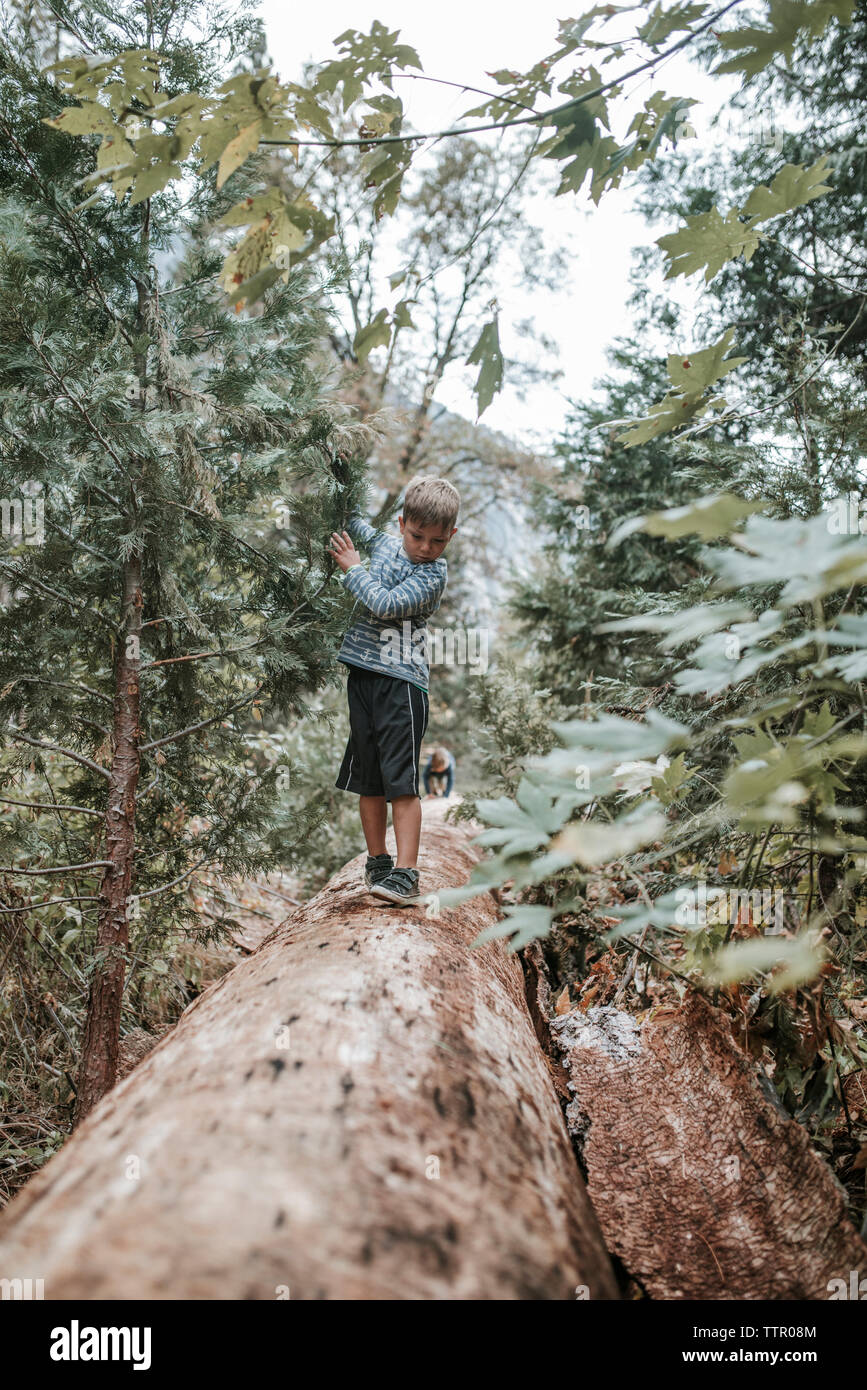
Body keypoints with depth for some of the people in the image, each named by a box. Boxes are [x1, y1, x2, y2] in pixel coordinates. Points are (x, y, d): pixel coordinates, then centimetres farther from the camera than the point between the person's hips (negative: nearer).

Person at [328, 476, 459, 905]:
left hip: (403, 680, -6)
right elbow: (355, 523, 35)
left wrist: (352, 568, -4)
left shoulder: (435, 572, -8)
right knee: (367, 778, 10)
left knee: (401, 780, -9)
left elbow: (384, 604, -17)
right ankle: (377, 861, 22)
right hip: (362, 673, 6)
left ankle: (406, 872, -7)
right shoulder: (383, 543, 11)